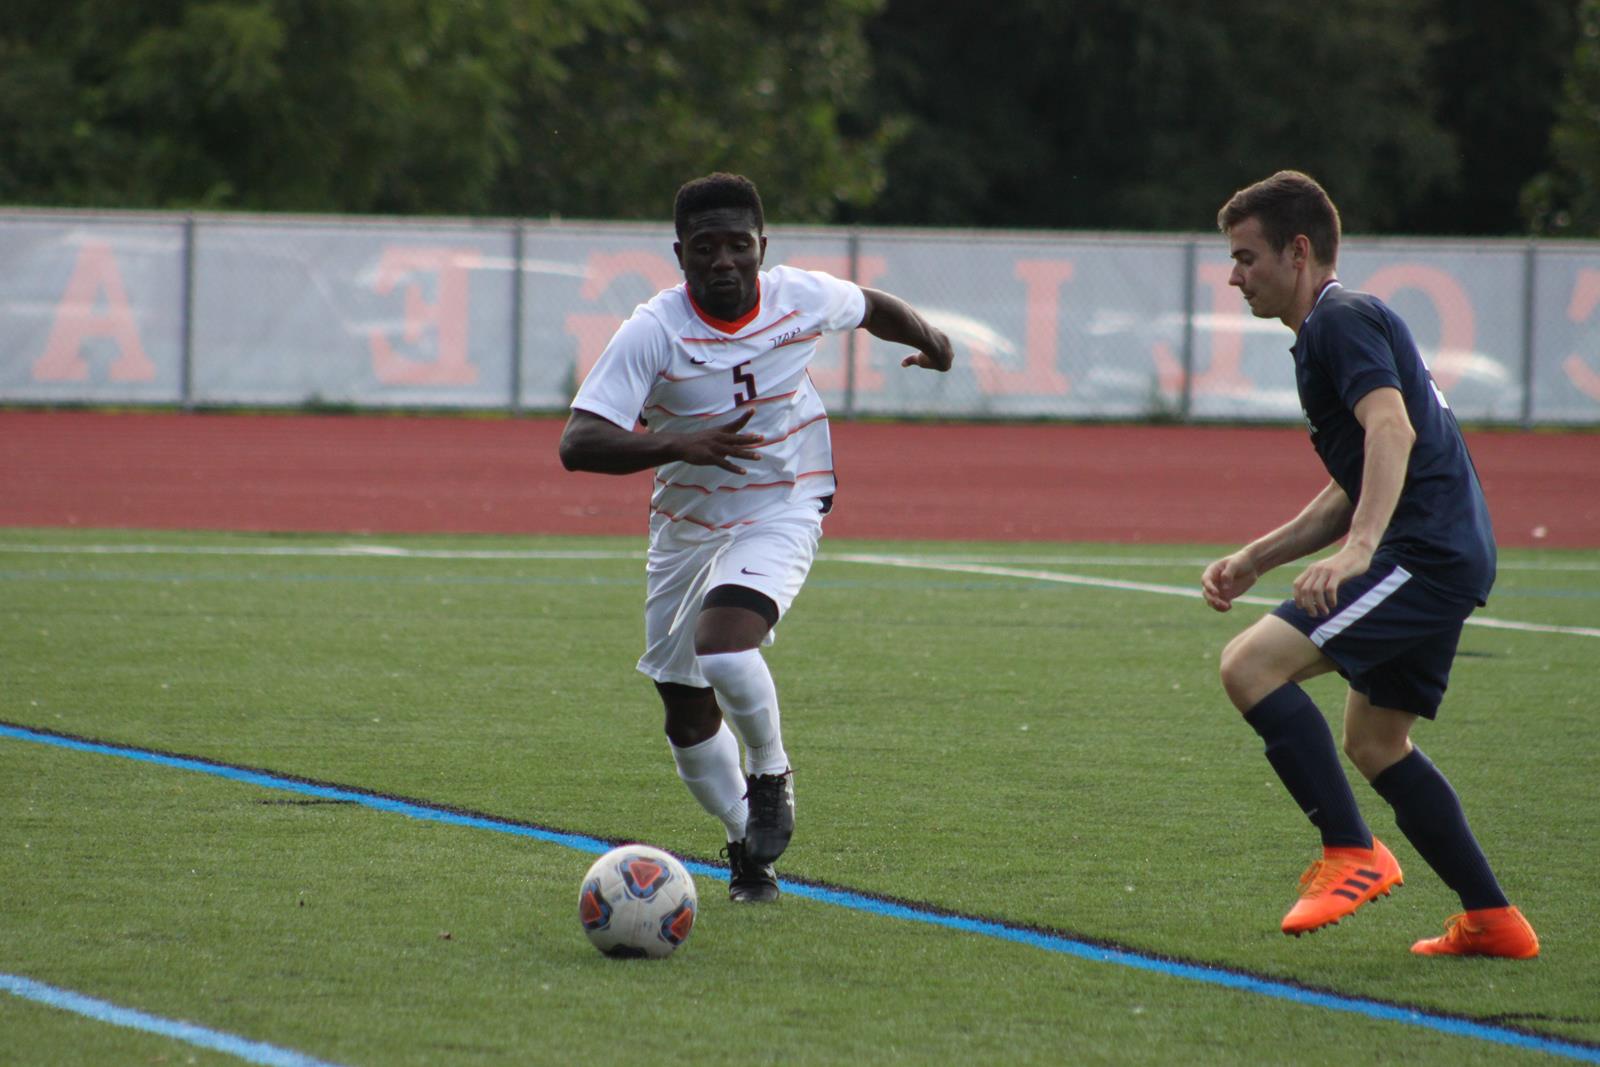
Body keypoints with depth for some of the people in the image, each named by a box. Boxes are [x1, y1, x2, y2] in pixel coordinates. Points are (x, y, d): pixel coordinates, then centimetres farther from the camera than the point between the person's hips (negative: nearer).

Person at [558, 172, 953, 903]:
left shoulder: (802, 299, -12)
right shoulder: (652, 333, -20)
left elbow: (872, 306, 14)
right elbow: (578, 444, -28)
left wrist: (931, 341, 31)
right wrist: (678, 444, -42)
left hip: (781, 511, -2)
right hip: (686, 527, 2)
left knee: (722, 644, -29)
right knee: (686, 712, 8)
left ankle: (771, 776, -1)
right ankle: (747, 845, 31)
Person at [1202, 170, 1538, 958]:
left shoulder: (1343, 321, -8)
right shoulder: (1331, 331, 25)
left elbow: (1393, 429, -25)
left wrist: (1358, 549, -38)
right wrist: (1253, 560, 26)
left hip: (1427, 553, -11)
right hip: (1447, 558, 11)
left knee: (1251, 664, -18)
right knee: (1374, 741, 19)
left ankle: (1352, 855, -16)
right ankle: (1492, 921, 21)